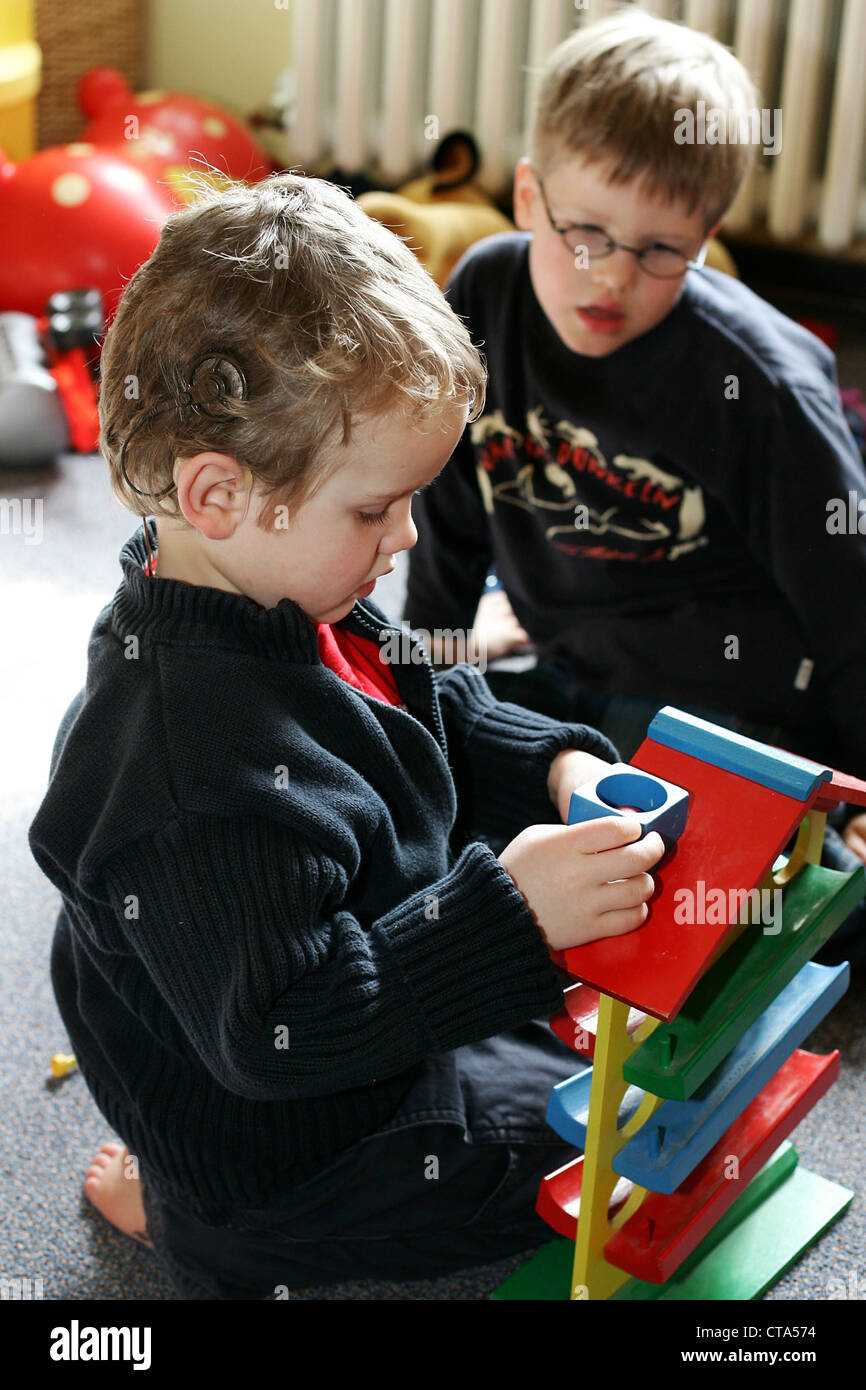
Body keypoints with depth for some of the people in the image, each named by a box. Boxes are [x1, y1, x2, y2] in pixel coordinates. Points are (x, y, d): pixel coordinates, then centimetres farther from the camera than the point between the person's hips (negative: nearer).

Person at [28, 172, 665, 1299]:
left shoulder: (277, 601, -8)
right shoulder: (205, 778, -39)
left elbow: (436, 714, 8)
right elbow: (280, 1032, -35)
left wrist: (554, 765, -10)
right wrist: (510, 912, -38)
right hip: (276, 1149, -9)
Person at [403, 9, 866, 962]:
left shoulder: (758, 384, -22)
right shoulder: (486, 292, -7)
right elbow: (450, 490, 10)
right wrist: (432, 644, 20)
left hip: (722, 701, -5)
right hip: (560, 676, 6)